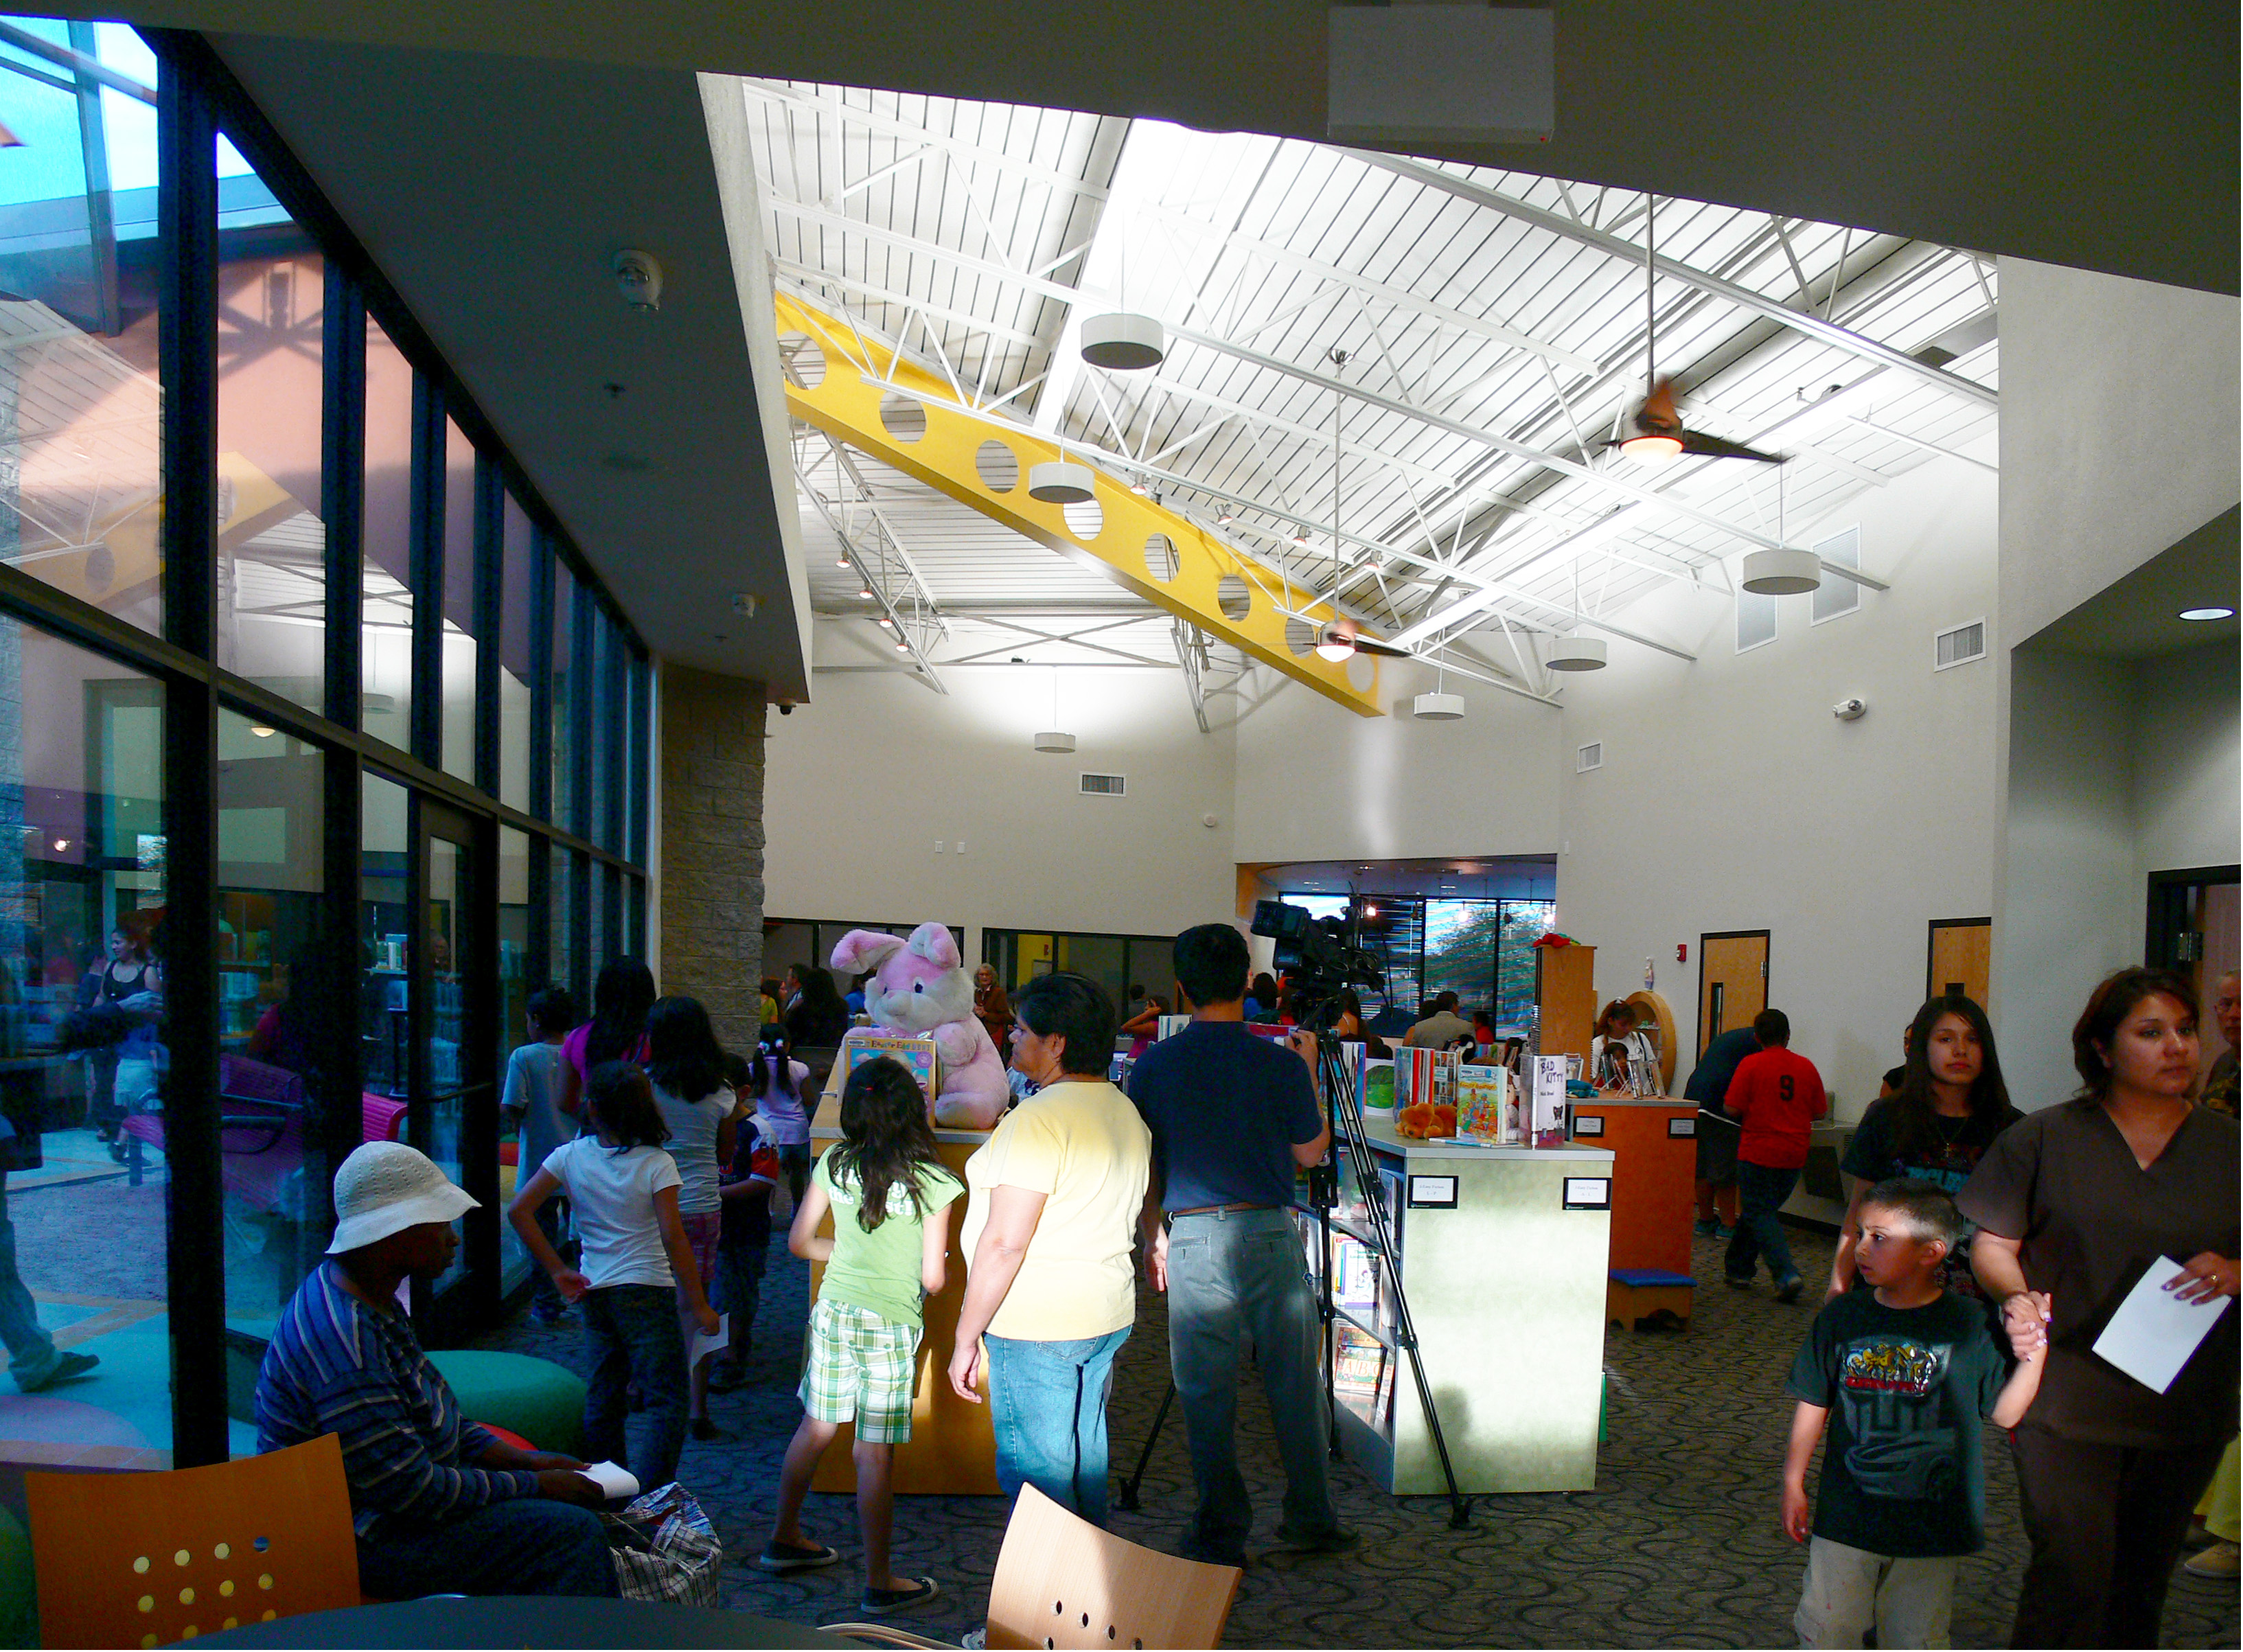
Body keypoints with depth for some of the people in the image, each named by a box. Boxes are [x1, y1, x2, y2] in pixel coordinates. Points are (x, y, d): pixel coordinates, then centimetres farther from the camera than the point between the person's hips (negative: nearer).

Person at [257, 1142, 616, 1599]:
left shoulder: (374, 1302, 6)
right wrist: (537, 1485, -17)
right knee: (572, 1532, -20)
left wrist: (522, 1460, 5)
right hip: (366, 1542, -11)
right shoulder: (340, 1339, -28)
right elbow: (412, 1490, -26)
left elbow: (437, 1420, 16)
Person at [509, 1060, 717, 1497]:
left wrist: (558, 1270, 2)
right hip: (646, 1292, -5)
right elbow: (672, 1237, -16)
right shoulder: (657, 1164, -11)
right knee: (666, 1400, -1)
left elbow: (519, 1211, -4)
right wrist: (700, 1305, -11)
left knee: (603, 1397, 17)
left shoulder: (571, 1157, -1)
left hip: (594, 1293, 5)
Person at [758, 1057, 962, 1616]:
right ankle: (879, 1584, 15)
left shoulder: (835, 1163, -3)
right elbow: (933, 1279, -11)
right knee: (875, 1454, 3)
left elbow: (799, 1242, 6)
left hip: (832, 1312, 5)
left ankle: (783, 1541, 37)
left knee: (815, 1428, 21)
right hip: (890, 1326, -4)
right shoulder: (932, 1182, -14)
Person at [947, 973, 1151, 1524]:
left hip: (1036, 1327, -9)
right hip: (1107, 1317, 9)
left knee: (1037, 1477, 1)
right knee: (1085, 1465, 18)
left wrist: (965, 1340, -14)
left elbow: (1004, 1244, -20)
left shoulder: (1039, 1118, -19)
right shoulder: (1127, 1113, 9)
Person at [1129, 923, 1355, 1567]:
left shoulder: (1153, 1066, -2)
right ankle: (1312, 1520, 24)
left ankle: (1220, 1537, 16)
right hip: (1269, 1232, 0)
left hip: (1192, 1238, 0)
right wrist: (1310, 1071, 16)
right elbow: (1311, 1152, 7)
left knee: (1206, 1394, 8)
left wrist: (1153, 1236, 17)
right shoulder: (1281, 1064, -6)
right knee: (1295, 1384, 13)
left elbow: (1144, 1165, 4)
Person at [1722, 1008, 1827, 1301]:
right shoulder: (1806, 1066, 2)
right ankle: (1738, 1268, 25)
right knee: (1758, 1210, 17)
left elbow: (1732, 1108, -12)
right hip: (1794, 1153, 5)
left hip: (1758, 1152, -5)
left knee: (1760, 1214, 0)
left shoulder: (1751, 1064, -9)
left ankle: (1786, 1274, -17)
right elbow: (1819, 1112, 8)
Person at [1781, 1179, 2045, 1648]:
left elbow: (2004, 1413, -3)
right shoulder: (1841, 1317, -2)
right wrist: (1793, 1484, 5)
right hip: (1845, 1516, 1)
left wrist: (2033, 1352, -16)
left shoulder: (1969, 1325, -7)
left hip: (1932, 1525, -1)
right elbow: (1814, 1406, 5)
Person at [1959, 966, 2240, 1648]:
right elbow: (1991, 1244, -1)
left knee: (2142, 1577, 14)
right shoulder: (2045, 1138, -1)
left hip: (2185, 1407, 3)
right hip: (2065, 1397, -3)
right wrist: (2017, 1298, -20)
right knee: (2072, 1572, -9)